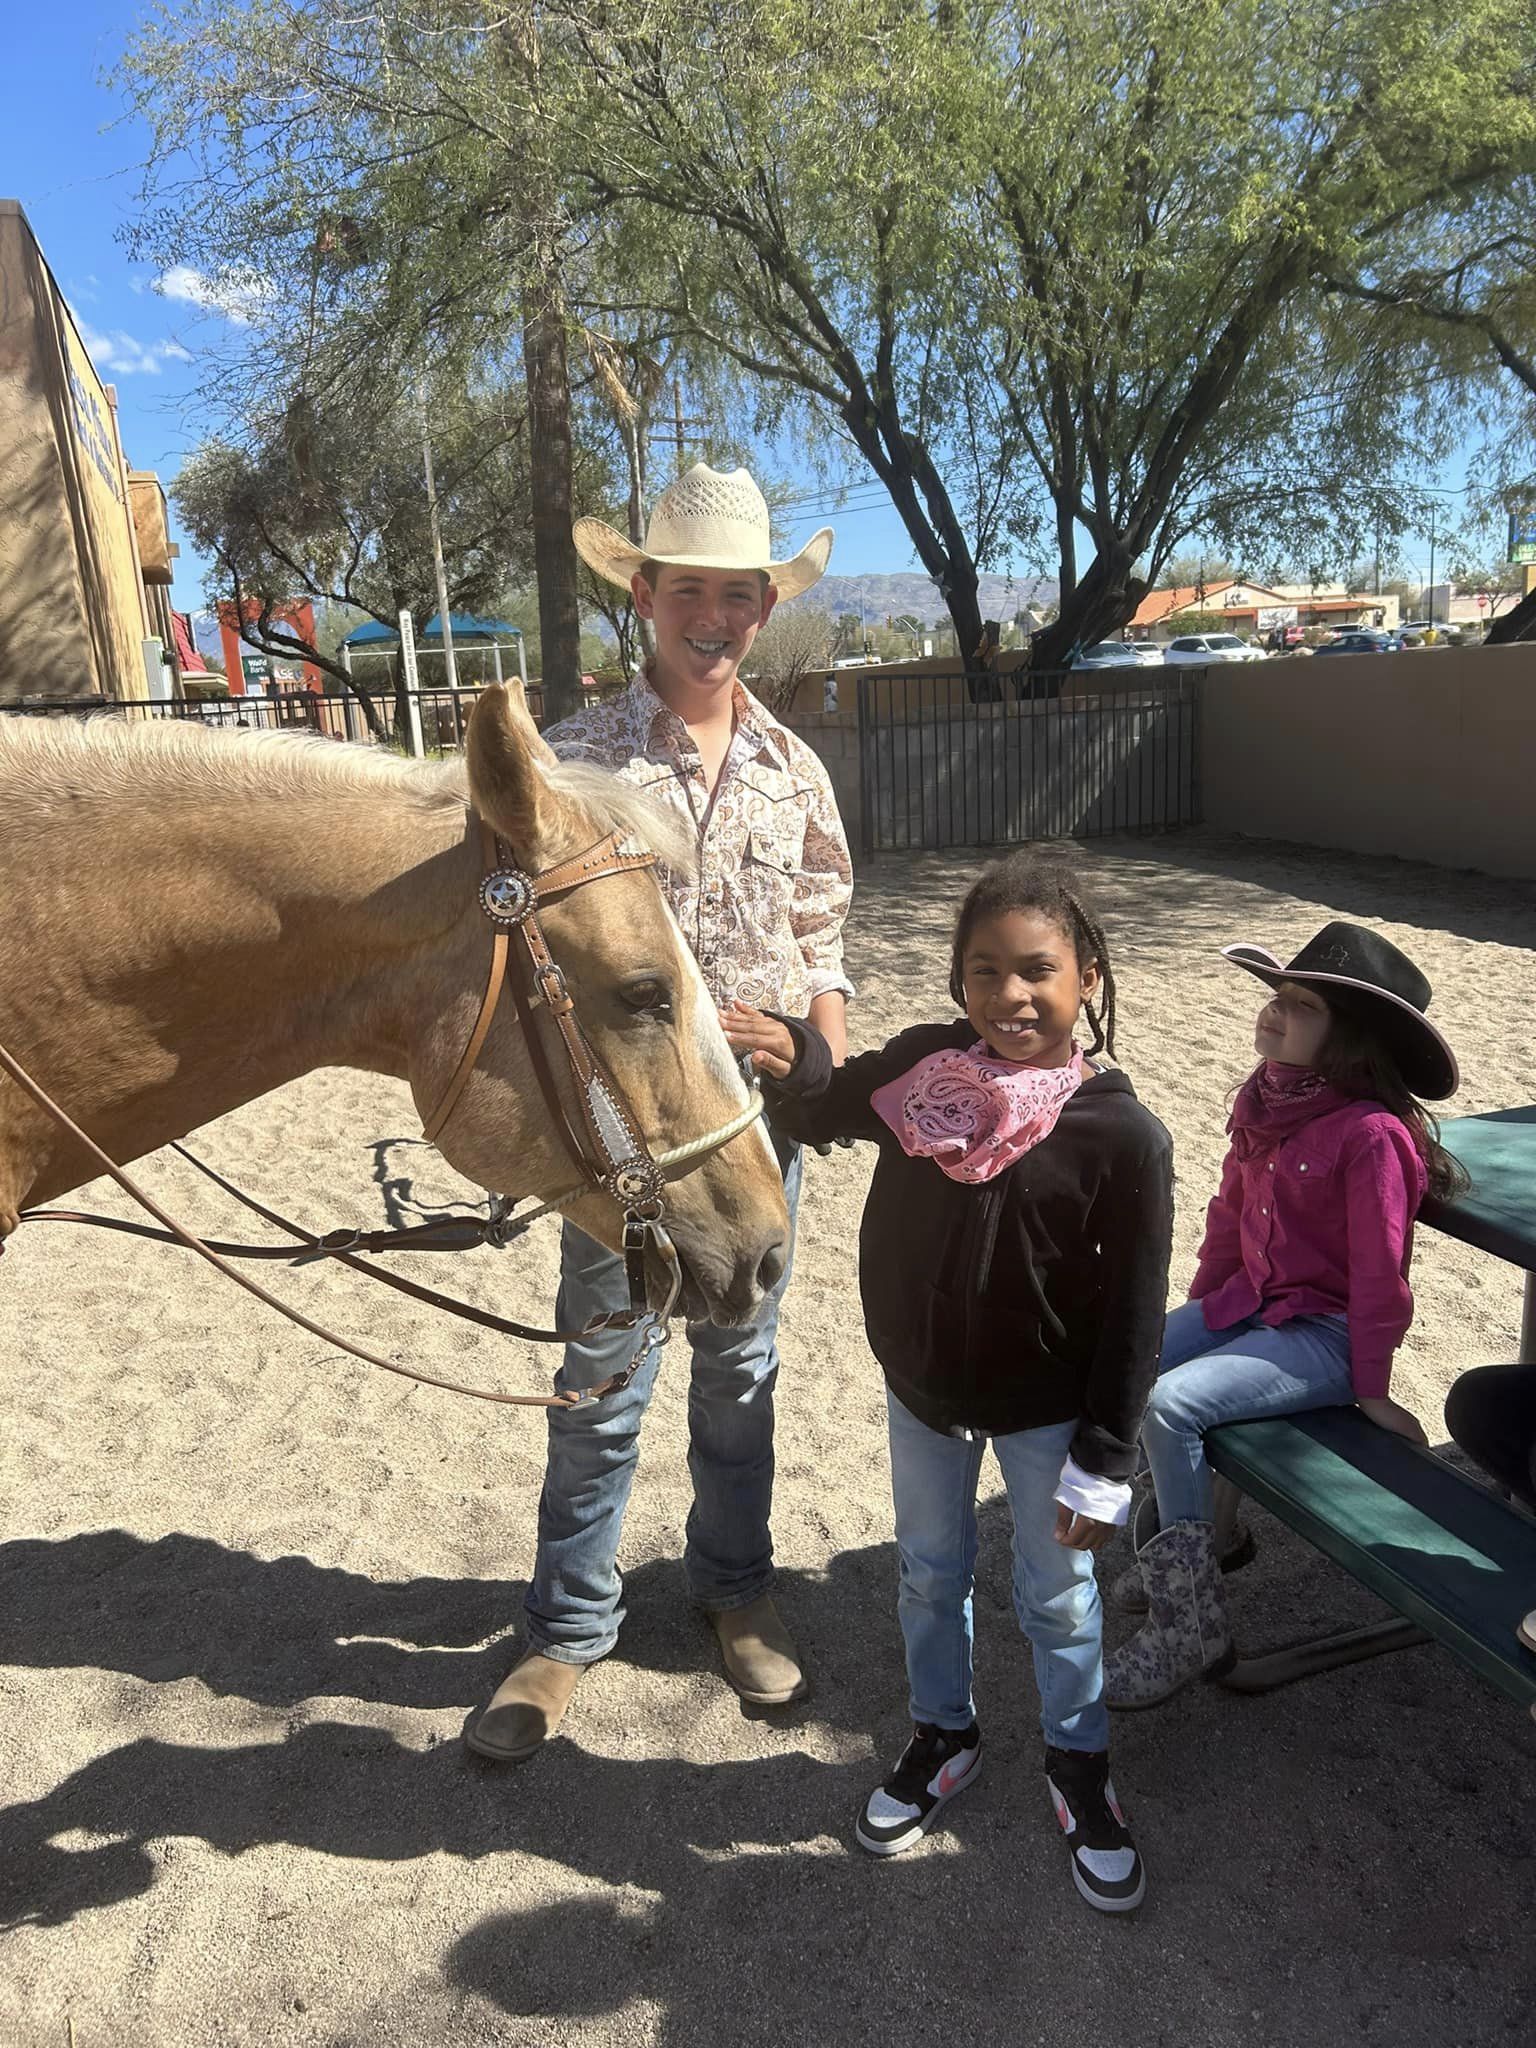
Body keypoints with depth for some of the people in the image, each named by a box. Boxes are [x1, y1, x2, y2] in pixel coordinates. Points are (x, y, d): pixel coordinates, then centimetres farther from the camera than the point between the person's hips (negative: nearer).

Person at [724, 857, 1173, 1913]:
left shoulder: (1123, 1134, -23)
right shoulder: (922, 1066, -14)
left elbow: (1134, 1315, -17)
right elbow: (827, 1106, 3)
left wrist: (1103, 1465, -13)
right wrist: (792, 1061, -21)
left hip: (1046, 1410, -3)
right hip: (921, 1388, 4)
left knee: (1059, 1598, 17)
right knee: (929, 1574, 23)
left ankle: (1081, 1768, 44)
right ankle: (944, 1736, 49)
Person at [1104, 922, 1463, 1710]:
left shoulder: (1371, 1133, -22)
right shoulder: (1265, 1101, 2)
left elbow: (1379, 1273, -15)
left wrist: (1371, 1387, -7)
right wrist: (1197, 1315, 18)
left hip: (1323, 1333, -8)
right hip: (1248, 1302, 8)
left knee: (1168, 1403, -23)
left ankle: (1191, 1623, -6)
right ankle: (1169, 1544, 14)